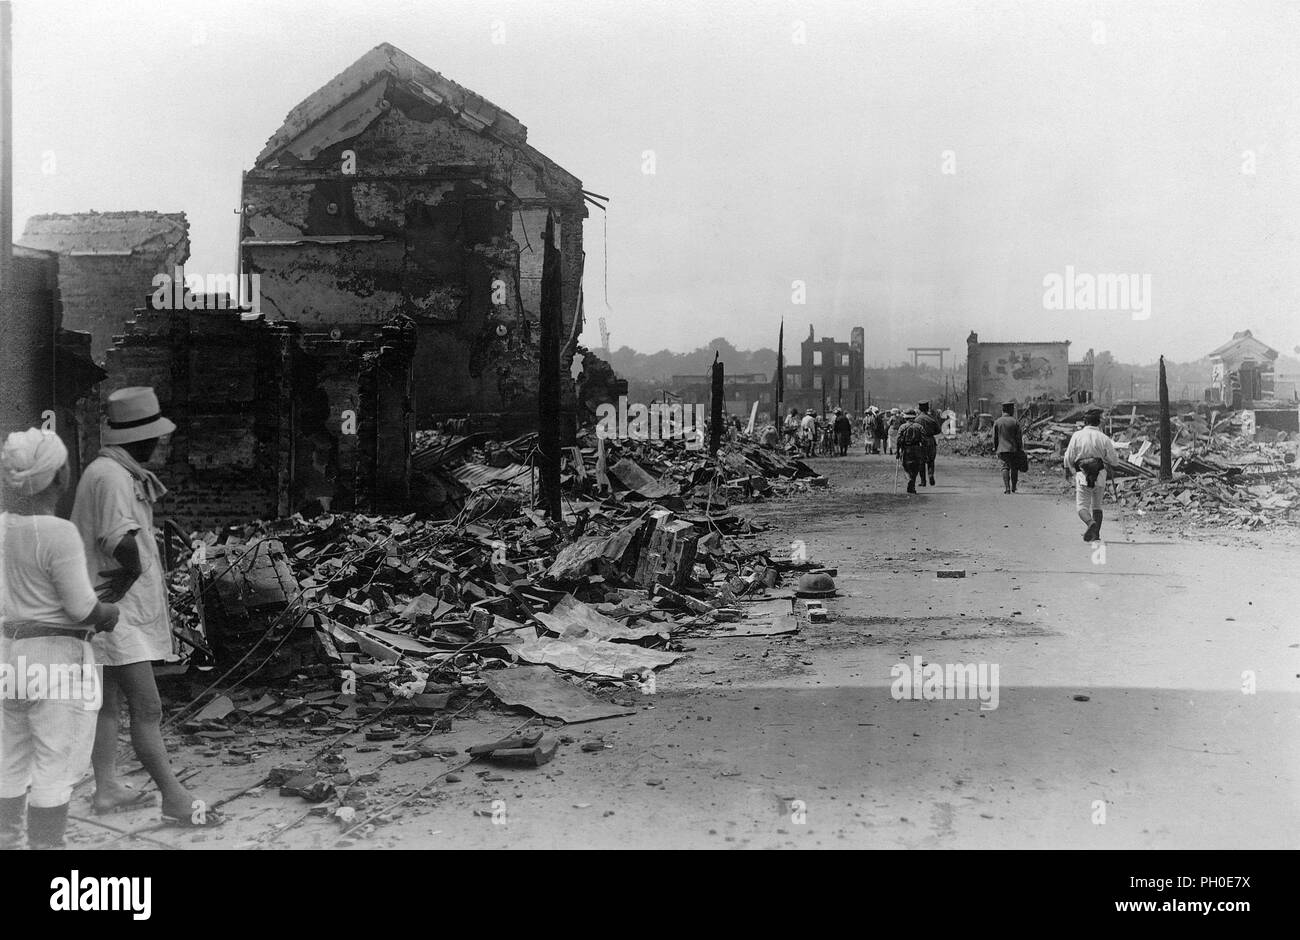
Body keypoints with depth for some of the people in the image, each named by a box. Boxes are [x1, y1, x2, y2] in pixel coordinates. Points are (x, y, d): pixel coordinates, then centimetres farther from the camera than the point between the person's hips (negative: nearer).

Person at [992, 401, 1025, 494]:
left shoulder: (997, 422, 2)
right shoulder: (1015, 422, -4)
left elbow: (994, 437, 4)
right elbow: (1019, 438, -2)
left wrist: (995, 449, 12)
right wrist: (1020, 450, 4)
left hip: (1002, 449, 2)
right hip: (1013, 449, -1)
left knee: (1005, 467, 1)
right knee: (1014, 468, 11)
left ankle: (1006, 487, -13)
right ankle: (1013, 487, 15)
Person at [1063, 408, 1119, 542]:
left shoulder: (1077, 436, -1)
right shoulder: (1103, 438, -1)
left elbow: (1069, 458, 1)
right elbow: (1114, 460, 2)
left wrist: (1072, 470, 19)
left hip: (1082, 475, -2)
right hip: (1100, 475, 2)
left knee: (1082, 506, -1)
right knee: (1097, 505, 17)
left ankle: (1091, 523, -30)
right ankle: (1096, 533, 13)